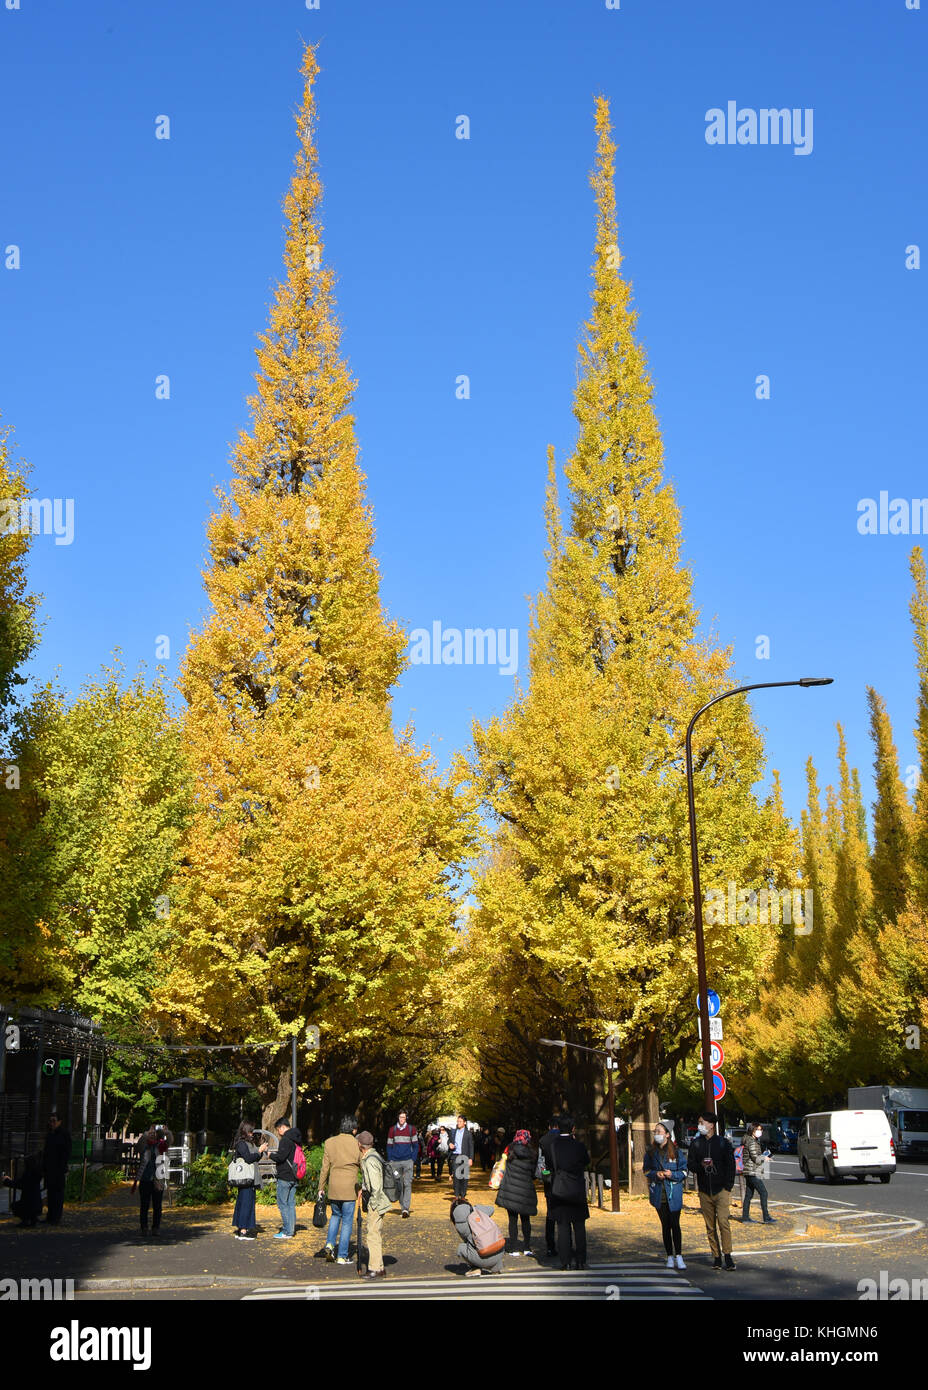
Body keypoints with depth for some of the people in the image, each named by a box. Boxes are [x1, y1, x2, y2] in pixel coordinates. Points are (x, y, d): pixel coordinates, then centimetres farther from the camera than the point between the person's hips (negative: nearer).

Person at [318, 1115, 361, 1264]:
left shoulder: (329, 1143, 1)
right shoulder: (357, 1144, -6)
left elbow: (325, 1168, 4)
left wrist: (321, 1188, 11)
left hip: (333, 1186, 3)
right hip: (349, 1188, -3)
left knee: (335, 1215, 25)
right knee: (347, 1221, 6)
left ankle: (330, 1244, 8)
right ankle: (342, 1256, 7)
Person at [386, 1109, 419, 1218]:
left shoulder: (412, 1129, 4)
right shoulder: (392, 1129, 8)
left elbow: (416, 1146, 6)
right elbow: (389, 1146, 11)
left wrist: (413, 1160, -3)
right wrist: (390, 1161, 3)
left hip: (408, 1161, -2)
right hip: (395, 1161, 2)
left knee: (407, 1184, -11)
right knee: (398, 1185, 5)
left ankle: (406, 1208, -15)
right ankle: (402, 1208, 14)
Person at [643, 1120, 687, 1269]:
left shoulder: (675, 1151, -2)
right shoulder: (650, 1152, 6)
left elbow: (684, 1171, 1)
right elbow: (646, 1171, 11)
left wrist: (672, 1174, -16)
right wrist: (656, 1174, -9)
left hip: (673, 1193, -2)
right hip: (658, 1194, 2)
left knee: (675, 1224, -5)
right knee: (665, 1225, 8)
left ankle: (678, 1257, 1)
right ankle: (669, 1257, 15)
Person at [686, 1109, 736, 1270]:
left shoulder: (723, 1142, 1)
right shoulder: (696, 1144, 9)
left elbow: (730, 1165, 3)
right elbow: (690, 1164, 10)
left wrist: (728, 1188, -3)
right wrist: (700, 1165, -12)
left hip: (721, 1190, -3)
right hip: (704, 1192, 3)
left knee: (723, 1221, -15)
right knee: (710, 1226, 4)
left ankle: (727, 1256, -11)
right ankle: (716, 1257, 11)